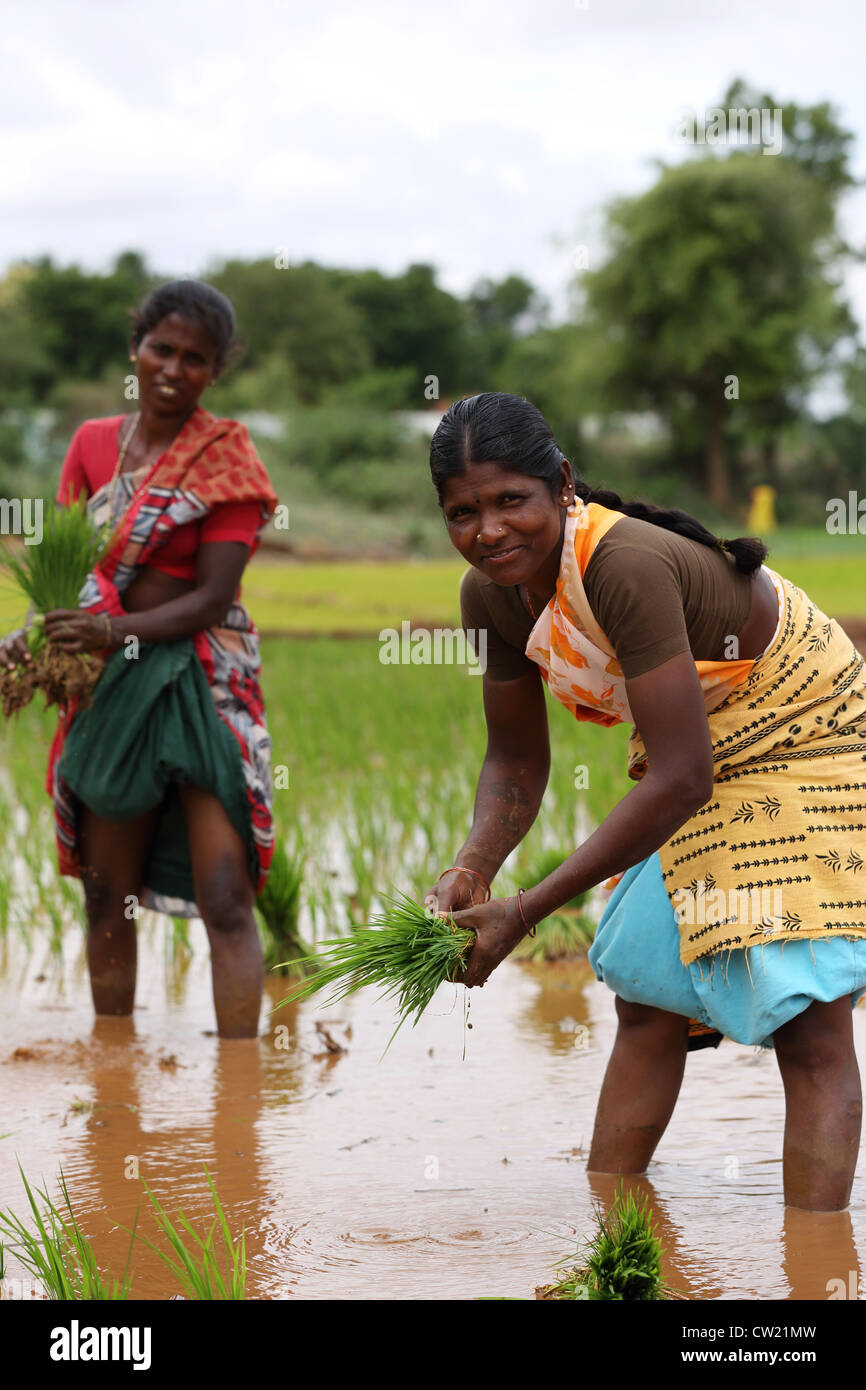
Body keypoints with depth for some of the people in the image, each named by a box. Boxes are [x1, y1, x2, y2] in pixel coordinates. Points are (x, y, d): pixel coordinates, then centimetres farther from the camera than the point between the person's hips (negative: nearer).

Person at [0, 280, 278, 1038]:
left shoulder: (227, 456, -4)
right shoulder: (93, 443, 9)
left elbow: (212, 598, -11)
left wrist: (116, 629, -26)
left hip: (203, 684, -5)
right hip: (109, 688, 5)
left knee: (224, 899, -13)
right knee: (107, 896, 9)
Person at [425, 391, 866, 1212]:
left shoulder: (625, 567, -35)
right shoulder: (490, 595, -10)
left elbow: (682, 780, -36)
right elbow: (516, 759, 2)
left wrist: (525, 914, -33)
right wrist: (473, 867, -20)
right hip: (699, 753, 8)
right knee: (646, 1005, 9)